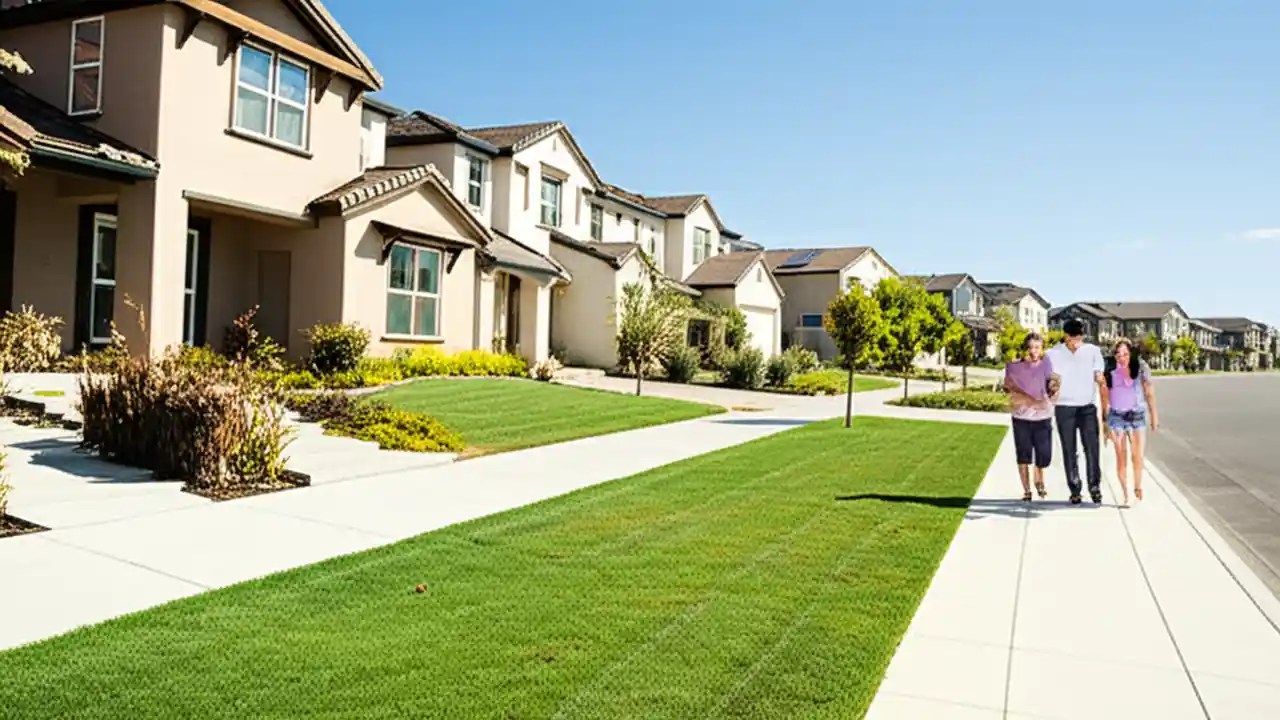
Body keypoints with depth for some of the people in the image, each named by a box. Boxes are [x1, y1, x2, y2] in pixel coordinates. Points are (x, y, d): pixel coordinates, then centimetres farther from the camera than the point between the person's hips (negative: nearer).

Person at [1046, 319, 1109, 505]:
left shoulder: (1093, 351, 2)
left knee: (1092, 448, -8)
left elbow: (1100, 380, 4)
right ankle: (1074, 490, 12)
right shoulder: (1054, 354, 0)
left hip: (1088, 407, 0)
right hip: (1064, 408, 0)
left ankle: (1095, 487, 7)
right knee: (1069, 452, 4)